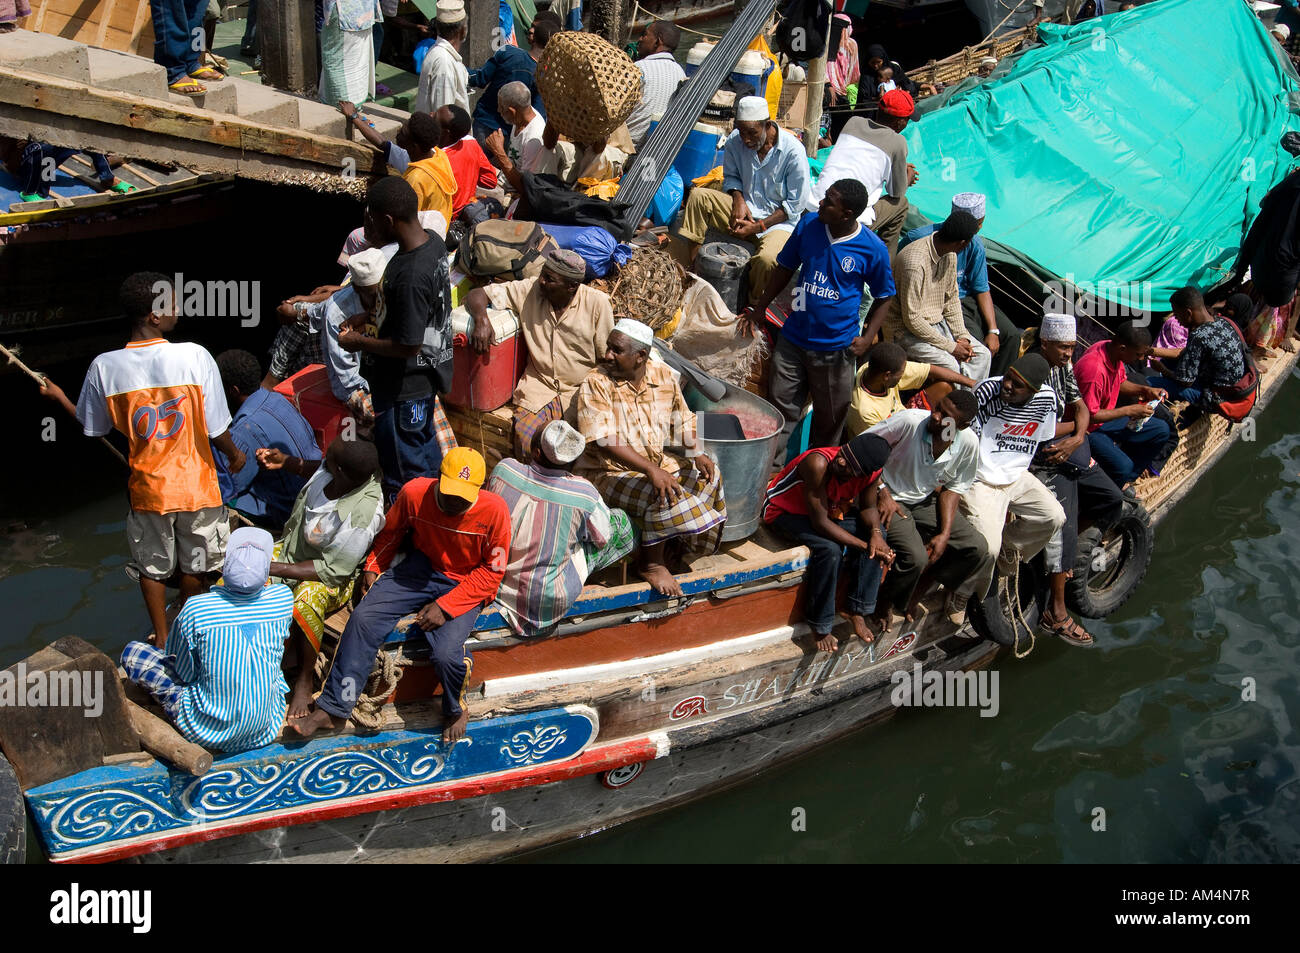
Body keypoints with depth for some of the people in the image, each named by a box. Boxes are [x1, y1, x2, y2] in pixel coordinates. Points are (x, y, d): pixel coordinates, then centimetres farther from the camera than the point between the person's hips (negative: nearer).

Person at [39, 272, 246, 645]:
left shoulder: (104, 367, -13)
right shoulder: (195, 356, -21)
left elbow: (92, 427, 3)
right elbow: (217, 430, -16)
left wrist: (58, 396, 21)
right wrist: (235, 454, 6)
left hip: (147, 488, 2)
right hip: (196, 487, -2)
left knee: (152, 568, 22)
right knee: (193, 568, 20)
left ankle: (162, 638, 36)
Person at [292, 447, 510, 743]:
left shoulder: (494, 511, -22)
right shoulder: (414, 493, -15)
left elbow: (491, 571, -14)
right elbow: (390, 532, 8)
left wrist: (446, 606, -20)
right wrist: (373, 567, -2)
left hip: (466, 586, -3)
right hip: (421, 567, 3)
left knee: (446, 654, -27)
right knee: (363, 617, -17)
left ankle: (455, 710, 9)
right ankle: (332, 708, -5)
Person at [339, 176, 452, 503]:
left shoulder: (409, 277, -33)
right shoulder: (433, 242, -4)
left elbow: (407, 346, -27)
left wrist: (359, 342, -13)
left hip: (403, 389, -10)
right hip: (427, 376, 10)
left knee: (404, 478, 8)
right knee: (427, 453, 28)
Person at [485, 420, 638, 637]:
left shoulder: (503, 470, -16)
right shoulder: (584, 495, -23)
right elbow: (603, 538, -2)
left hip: (493, 585, 4)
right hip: (548, 601, -4)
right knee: (620, 521, 7)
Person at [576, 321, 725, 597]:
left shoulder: (663, 376, 0)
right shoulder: (596, 383, -18)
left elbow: (682, 421, 10)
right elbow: (604, 441, -27)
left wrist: (698, 453, -10)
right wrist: (651, 471, -35)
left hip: (658, 462, 7)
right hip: (609, 471, -7)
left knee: (708, 475, -5)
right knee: (664, 494, -30)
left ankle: (683, 542, 12)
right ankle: (651, 563, -10)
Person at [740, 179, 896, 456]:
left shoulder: (873, 249, -13)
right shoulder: (808, 225, -5)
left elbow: (884, 297, 1)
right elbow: (785, 267, 10)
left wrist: (867, 337, -7)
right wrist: (760, 307, 9)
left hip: (837, 348, -2)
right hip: (793, 339, 3)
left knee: (829, 417, 11)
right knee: (781, 405, 8)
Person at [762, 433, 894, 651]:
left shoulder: (871, 468, -20)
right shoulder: (818, 463, -39)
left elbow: (868, 506, -4)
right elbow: (820, 522, -34)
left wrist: (875, 532, -26)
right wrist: (864, 545, -32)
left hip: (832, 509, 6)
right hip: (785, 512, -6)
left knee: (877, 535, -15)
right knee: (829, 549, -30)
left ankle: (858, 612, -6)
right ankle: (820, 627, -13)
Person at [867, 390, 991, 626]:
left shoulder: (968, 443, -12)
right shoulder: (909, 421, -26)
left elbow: (953, 488, 2)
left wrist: (945, 533, -8)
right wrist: (883, 492, -22)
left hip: (927, 501, 5)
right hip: (892, 500, -5)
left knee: (977, 549, -8)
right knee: (915, 556, -28)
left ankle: (913, 594, 9)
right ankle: (884, 603, 4)